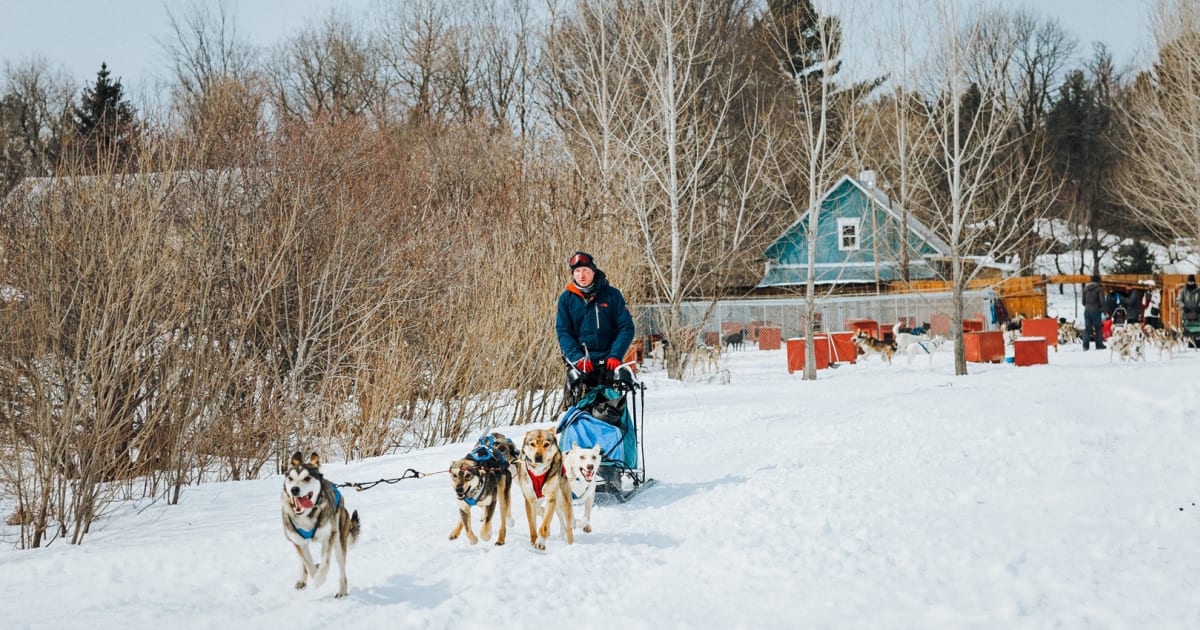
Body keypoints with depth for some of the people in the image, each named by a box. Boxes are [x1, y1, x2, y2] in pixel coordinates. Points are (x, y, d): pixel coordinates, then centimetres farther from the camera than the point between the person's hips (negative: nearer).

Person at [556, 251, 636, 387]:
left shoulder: (611, 294, 5)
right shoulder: (566, 298, 8)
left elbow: (626, 327, 3)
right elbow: (563, 332, 5)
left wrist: (615, 356, -10)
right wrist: (577, 358, -10)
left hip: (609, 362, 0)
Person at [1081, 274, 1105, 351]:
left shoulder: (1085, 288, 8)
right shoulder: (1098, 288, -9)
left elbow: (1083, 300, 13)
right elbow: (1102, 300, -11)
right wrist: (1103, 309, 1)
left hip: (1087, 310, 5)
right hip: (1095, 310, -5)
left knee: (1087, 328, 7)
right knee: (1097, 328, 3)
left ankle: (1085, 345, 1)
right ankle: (1099, 345, 4)